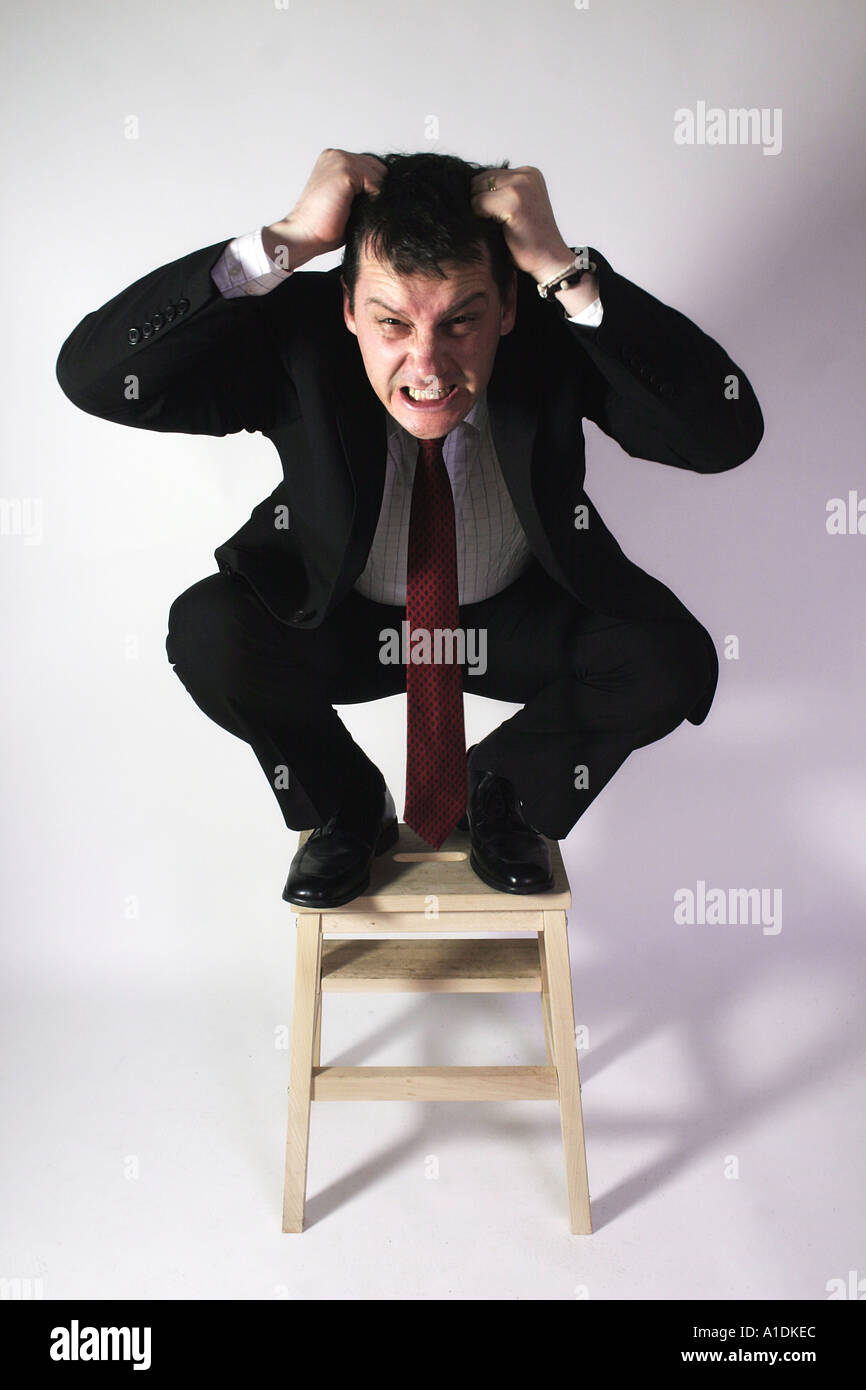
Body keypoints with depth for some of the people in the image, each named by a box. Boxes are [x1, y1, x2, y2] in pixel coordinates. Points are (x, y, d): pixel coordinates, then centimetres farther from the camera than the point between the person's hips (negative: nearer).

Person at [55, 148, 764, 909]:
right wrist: (284, 241, -40)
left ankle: (498, 788, 7)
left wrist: (566, 270, -41)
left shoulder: (557, 330, -23)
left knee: (674, 664, -22)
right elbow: (91, 376, -33)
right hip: (337, 616, 0)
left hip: (515, 616, 1)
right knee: (207, 633, -28)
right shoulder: (296, 334, -24)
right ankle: (348, 810, 2)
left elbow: (729, 432, -34)